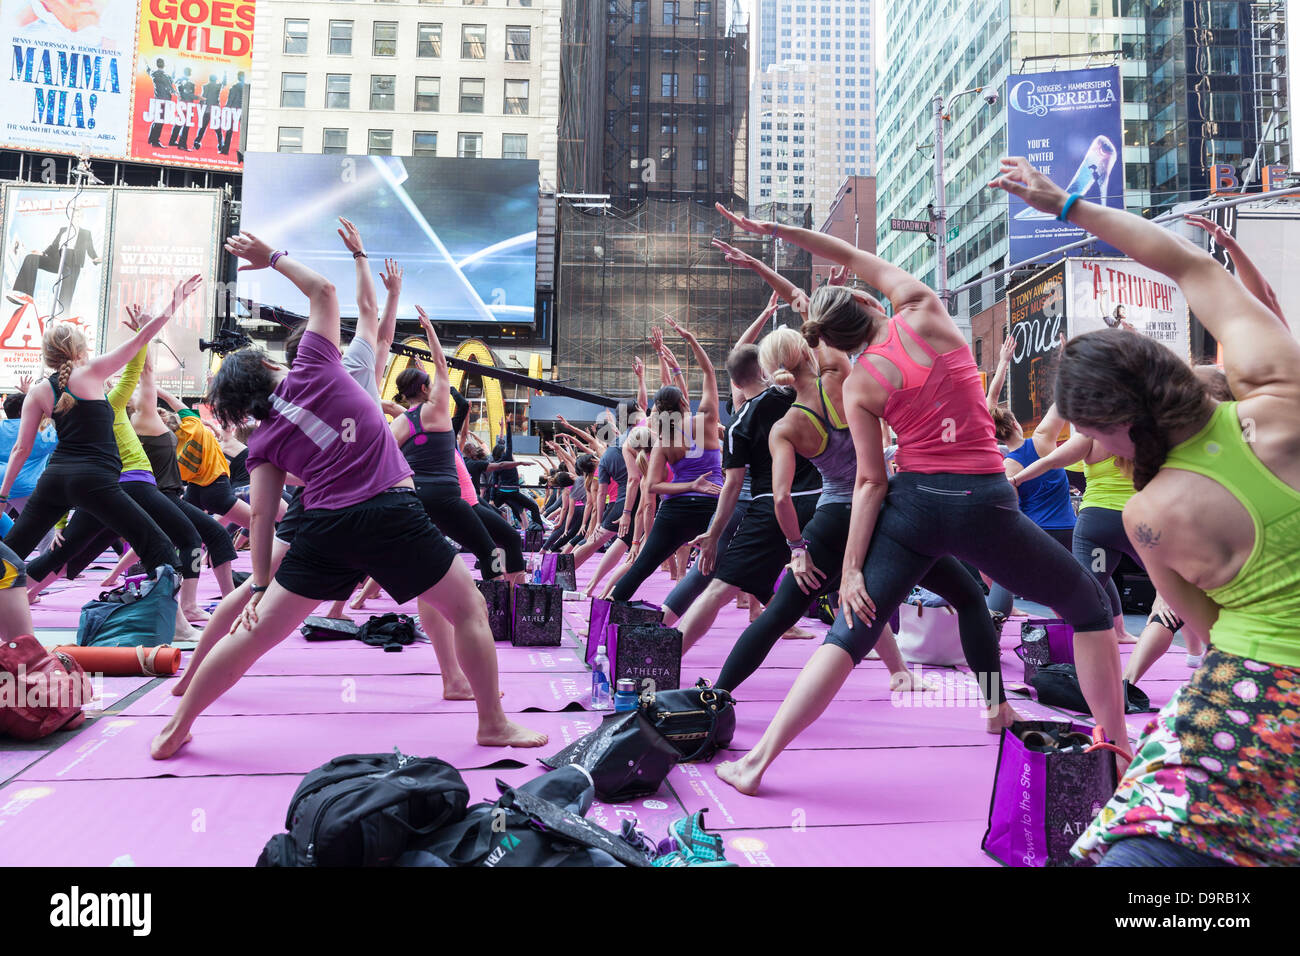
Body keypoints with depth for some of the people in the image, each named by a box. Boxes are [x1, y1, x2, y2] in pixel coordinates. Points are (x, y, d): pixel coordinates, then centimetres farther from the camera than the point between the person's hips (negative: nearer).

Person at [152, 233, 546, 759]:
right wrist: (274, 258, 27)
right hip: (394, 513, -3)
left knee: (256, 633, 13)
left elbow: (262, 514, 6)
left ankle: (176, 729, 26)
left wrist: (261, 585, 12)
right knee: (470, 609, 10)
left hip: (324, 527, 3)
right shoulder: (313, 366, 6)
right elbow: (324, 289, 17)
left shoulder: (263, 441, 11)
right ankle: (493, 723, 13)